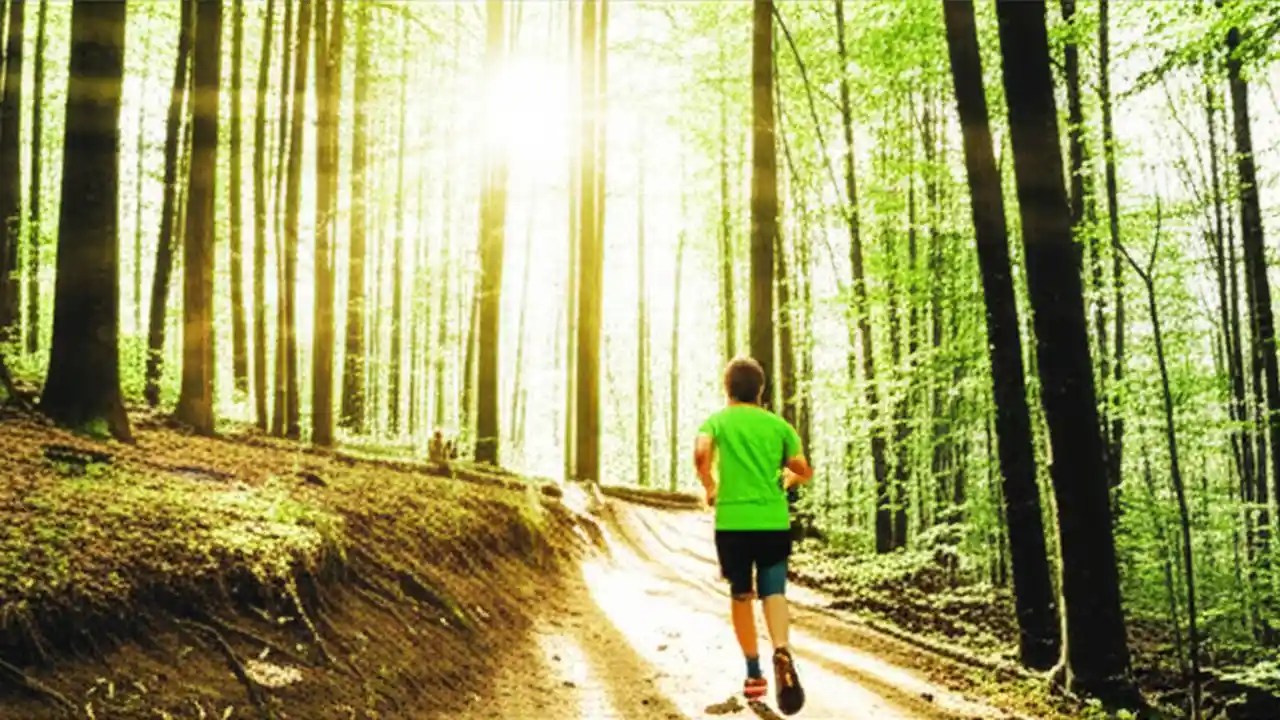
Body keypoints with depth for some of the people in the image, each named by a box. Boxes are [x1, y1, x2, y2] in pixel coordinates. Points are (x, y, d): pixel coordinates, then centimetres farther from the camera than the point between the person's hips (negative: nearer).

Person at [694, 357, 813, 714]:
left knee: (740, 596, 13)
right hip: (773, 520, 1)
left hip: (732, 521, 0)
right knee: (774, 593, -3)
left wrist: (710, 488, 2)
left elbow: (701, 454, -15)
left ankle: (754, 674, 18)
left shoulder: (717, 421, 6)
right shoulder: (778, 424, 11)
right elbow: (804, 472, 10)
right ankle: (782, 652, -32)